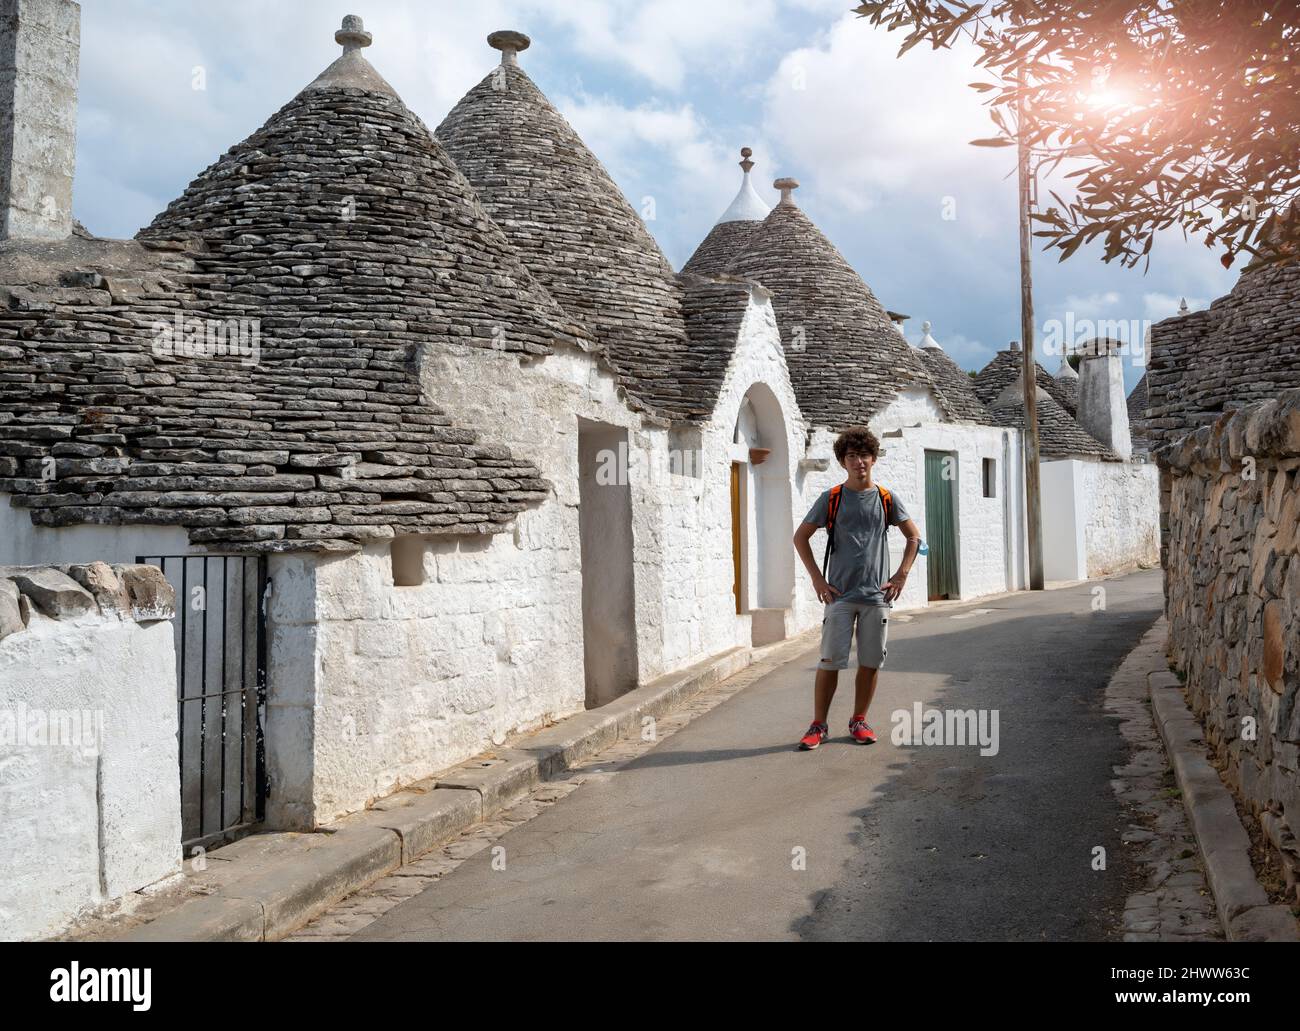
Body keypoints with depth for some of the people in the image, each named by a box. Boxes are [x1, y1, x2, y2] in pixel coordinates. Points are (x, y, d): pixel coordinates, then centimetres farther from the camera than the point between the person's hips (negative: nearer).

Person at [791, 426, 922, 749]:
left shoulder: (887, 499, 6)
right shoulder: (831, 499, 2)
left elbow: (914, 536, 15)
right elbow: (801, 537, 7)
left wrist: (901, 575, 5)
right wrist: (817, 578, 0)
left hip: (877, 595, 2)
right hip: (840, 595, -2)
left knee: (871, 662, 6)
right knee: (830, 662, -3)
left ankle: (859, 721, 20)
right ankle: (819, 725, 8)